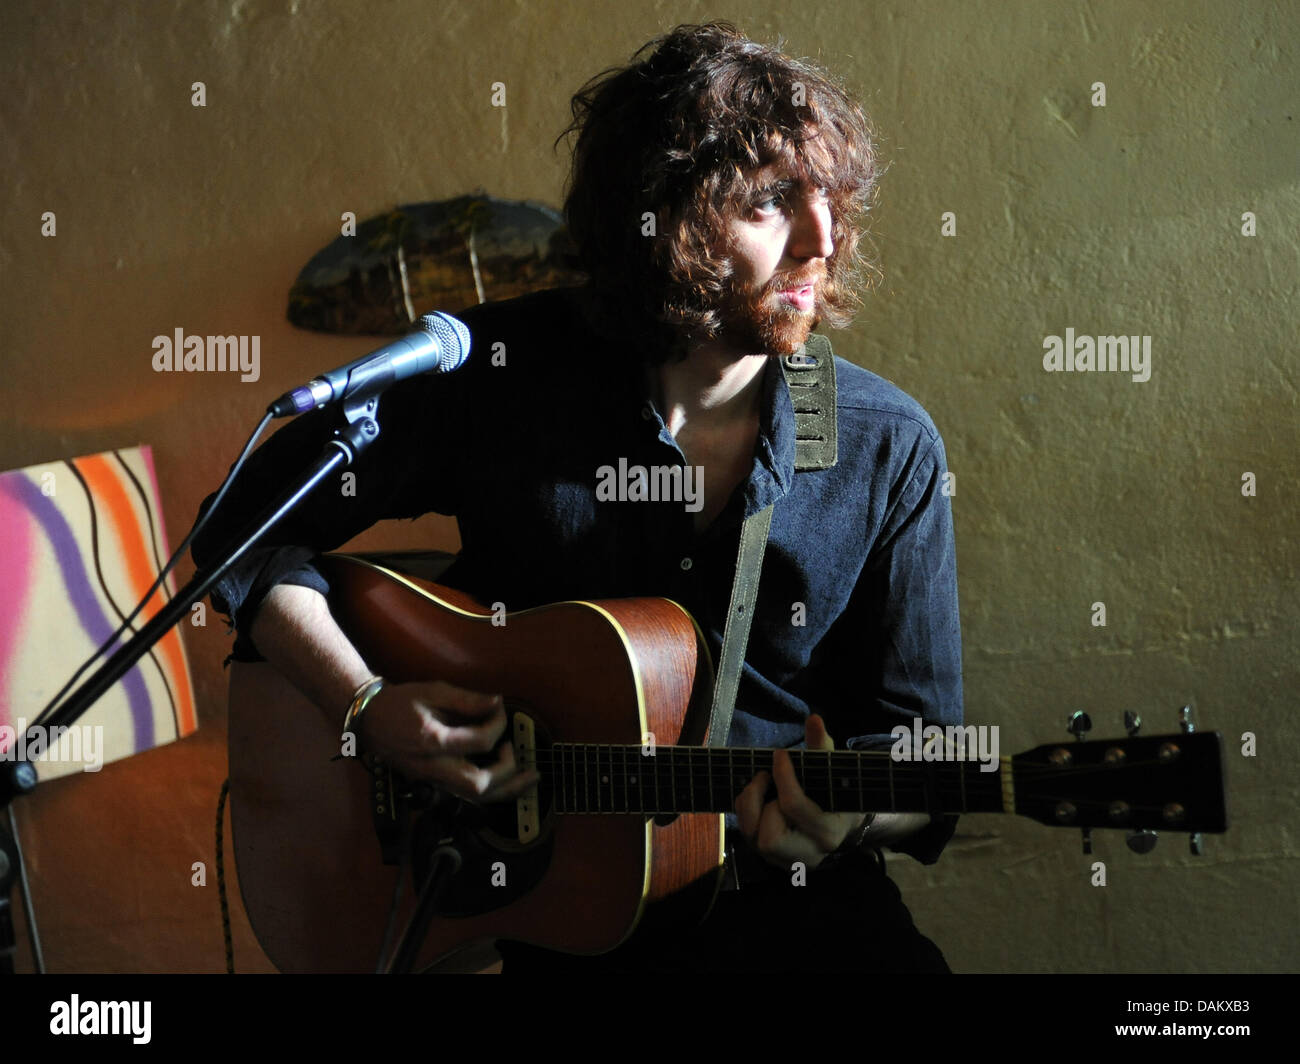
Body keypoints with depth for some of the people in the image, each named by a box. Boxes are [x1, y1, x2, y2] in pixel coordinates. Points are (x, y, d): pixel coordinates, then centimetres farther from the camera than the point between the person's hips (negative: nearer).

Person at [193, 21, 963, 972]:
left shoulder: (889, 450, -3)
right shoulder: (494, 375, -6)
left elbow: (921, 750, 2)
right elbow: (246, 528, 2)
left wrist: (844, 817, -20)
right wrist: (366, 707, -11)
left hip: (789, 890, 2)